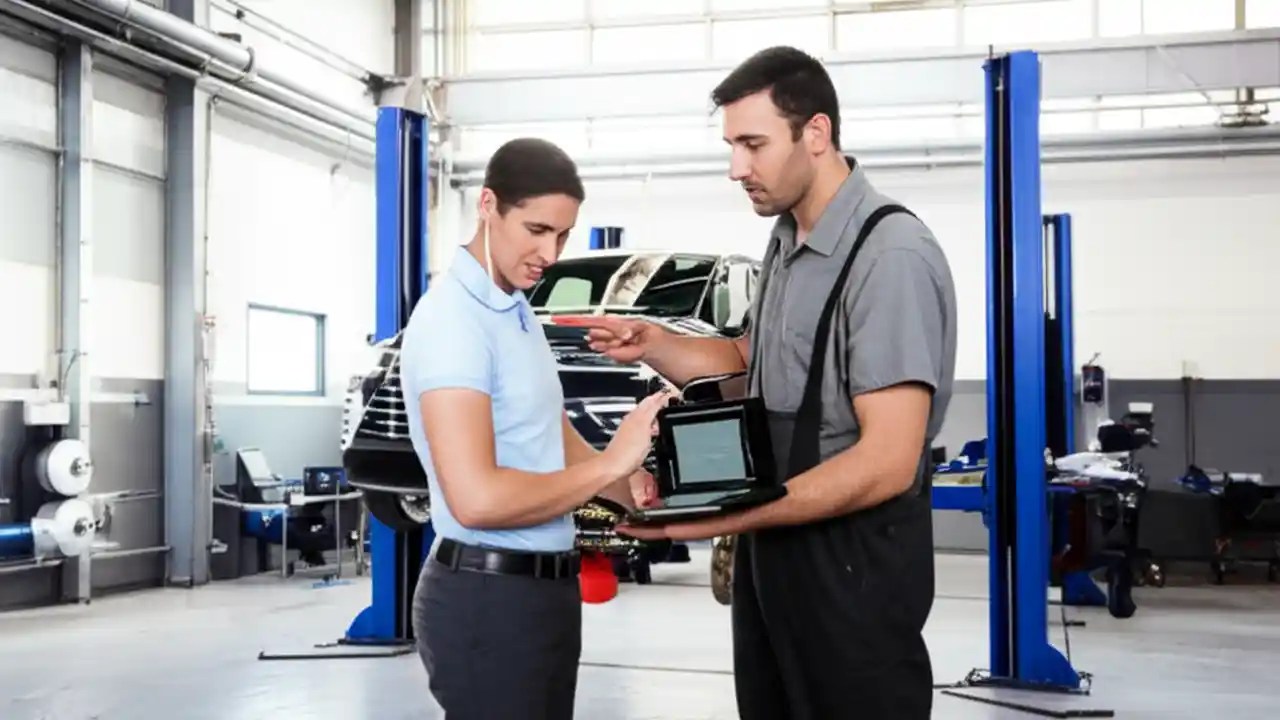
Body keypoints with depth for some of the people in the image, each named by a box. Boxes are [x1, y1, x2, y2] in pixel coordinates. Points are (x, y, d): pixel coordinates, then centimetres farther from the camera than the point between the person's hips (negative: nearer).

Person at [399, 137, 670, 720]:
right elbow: (477, 498, -26)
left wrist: (638, 491, 4)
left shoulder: (518, 313, 13)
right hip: (487, 596, -9)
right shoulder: (455, 318, -18)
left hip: (546, 586, 9)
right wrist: (611, 464, -18)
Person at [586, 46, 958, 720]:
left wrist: (724, 520, -24)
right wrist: (654, 345, 2)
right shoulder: (786, 240, 8)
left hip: (851, 561, -8)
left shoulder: (892, 257, -21)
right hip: (773, 547, 9)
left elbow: (886, 464, -25)